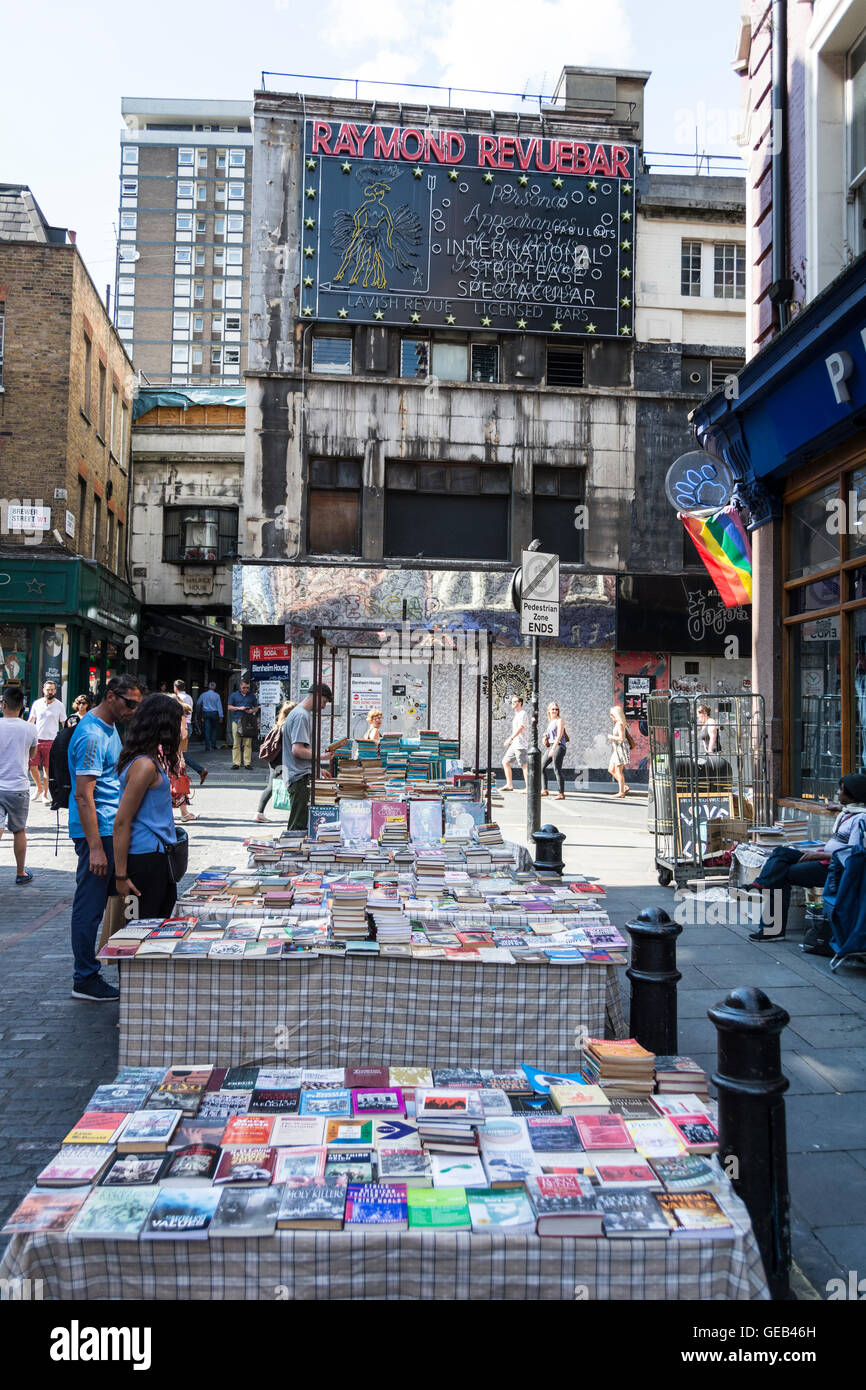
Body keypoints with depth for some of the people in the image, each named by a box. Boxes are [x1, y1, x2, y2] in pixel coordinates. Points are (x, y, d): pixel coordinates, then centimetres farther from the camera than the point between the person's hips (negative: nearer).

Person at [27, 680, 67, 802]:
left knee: (47, 769, 1)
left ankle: (45, 793, 11)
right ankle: (39, 788, 22)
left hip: (51, 741, -2)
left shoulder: (59, 705, 2)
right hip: (36, 739, 2)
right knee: (33, 766, -1)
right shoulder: (37, 703, 6)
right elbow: (31, 721, 15)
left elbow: (64, 724, 6)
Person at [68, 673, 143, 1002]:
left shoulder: (110, 727, 12)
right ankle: (85, 980, 7)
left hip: (113, 828, 10)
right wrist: (96, 849, -25)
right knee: (90, 906, -1)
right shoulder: (92, 736, -19)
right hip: (96, 831, -10)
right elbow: (84, 796, -23)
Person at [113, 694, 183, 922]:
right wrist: (121, 875, -17)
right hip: (146, 858, -10)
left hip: (157, 855, 10)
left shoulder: (153, 759, 10)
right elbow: (121, 822, -18)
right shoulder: (144, 766, -19)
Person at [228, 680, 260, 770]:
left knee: (248, 744, -3)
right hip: (236, 721, -1)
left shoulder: (252, 695, 15)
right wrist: (239, 708, -7)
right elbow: (229, 707, 8)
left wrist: (252, 711, -4)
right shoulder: (234, 695, 11)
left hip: (248, 722, 1)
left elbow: (256, 708, 18)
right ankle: (236, 763, 0)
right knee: (236, 744, -3)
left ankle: (247, 763, 0)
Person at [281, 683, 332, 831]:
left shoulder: (306, 714, 19)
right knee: (299, 824, -9)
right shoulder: (301, 716, -14)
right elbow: (297, 750, -22)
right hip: (301, 776, -10)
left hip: (305, 775, 10)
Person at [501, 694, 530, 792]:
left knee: (524, 765, -9)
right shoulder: (517, 715, 20)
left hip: (520, 744, -10)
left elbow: (520, 727, -21)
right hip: (514, 744, 10)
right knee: (505, 761, 9)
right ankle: (509, 785, 12)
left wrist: (511, 738, -25)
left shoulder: (523, 713, -10)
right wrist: (511, 740, 16)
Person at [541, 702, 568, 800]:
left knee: (557, 770, -9)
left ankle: (561, 794, -4)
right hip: (551, 747, 9)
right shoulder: (550, 722, 19)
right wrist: (545, 737, 8)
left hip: (558, 746, -9)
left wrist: (553, 748, -22)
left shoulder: (559, 720, -6)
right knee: (542, 767, 6)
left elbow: (559, 735, -15)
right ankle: (544, 790, 11)